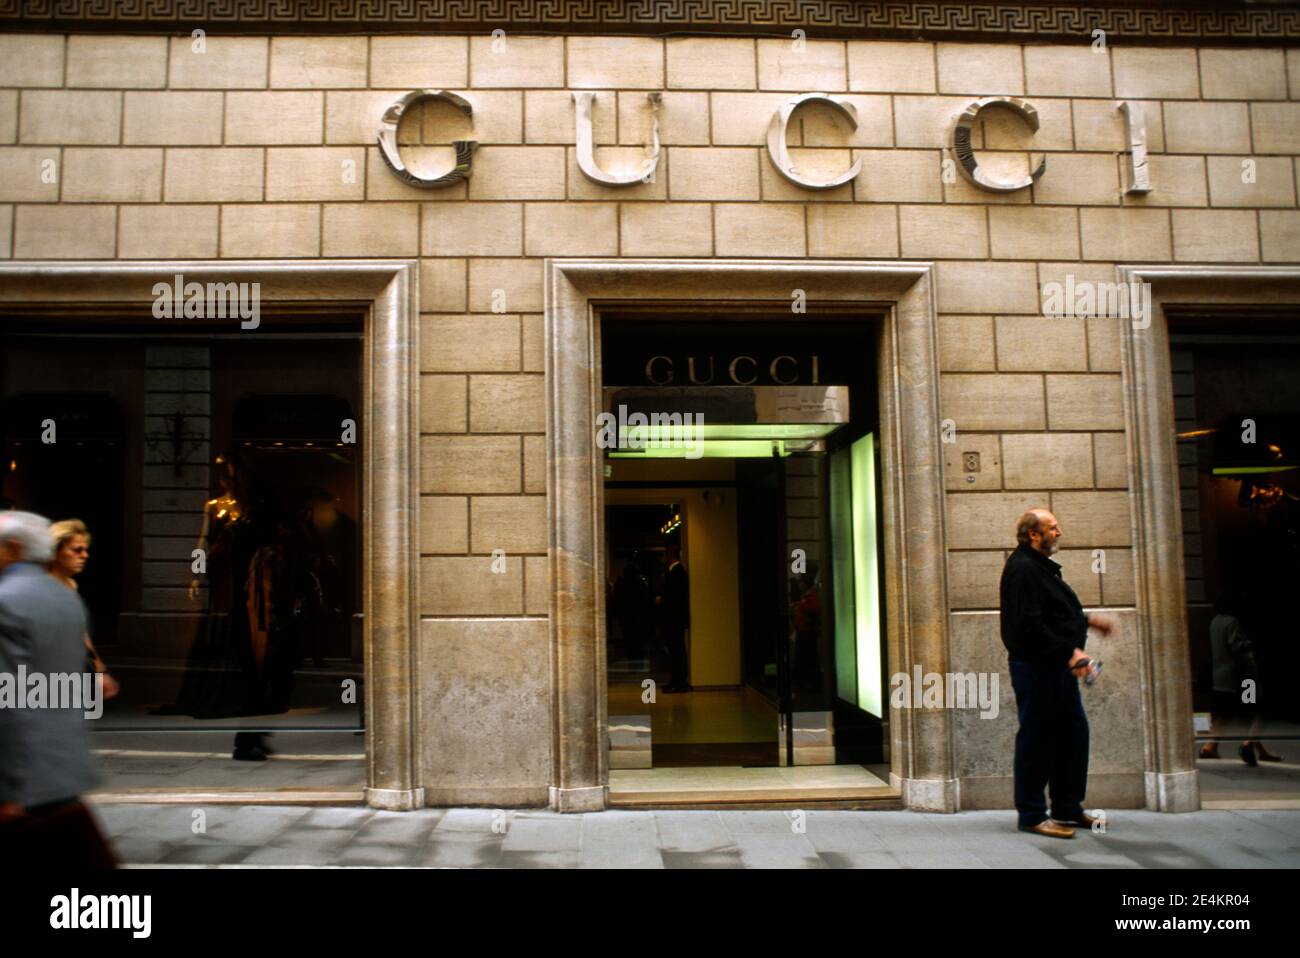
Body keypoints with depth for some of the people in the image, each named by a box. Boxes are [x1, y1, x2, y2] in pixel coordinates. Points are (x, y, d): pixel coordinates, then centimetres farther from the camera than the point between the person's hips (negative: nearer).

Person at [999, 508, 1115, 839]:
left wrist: (1087, 619, 21)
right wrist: (1069, 652, -24)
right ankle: (1031, 815, 6)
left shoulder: (1041, 567, 18)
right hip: (1035, 666, -11)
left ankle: (1068, 808, 26)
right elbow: (1030, 626, -24)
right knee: (1036, 738, -3)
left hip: (1058, 666, 11)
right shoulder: (1022, 569, -17)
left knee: (1074, 732, 15)